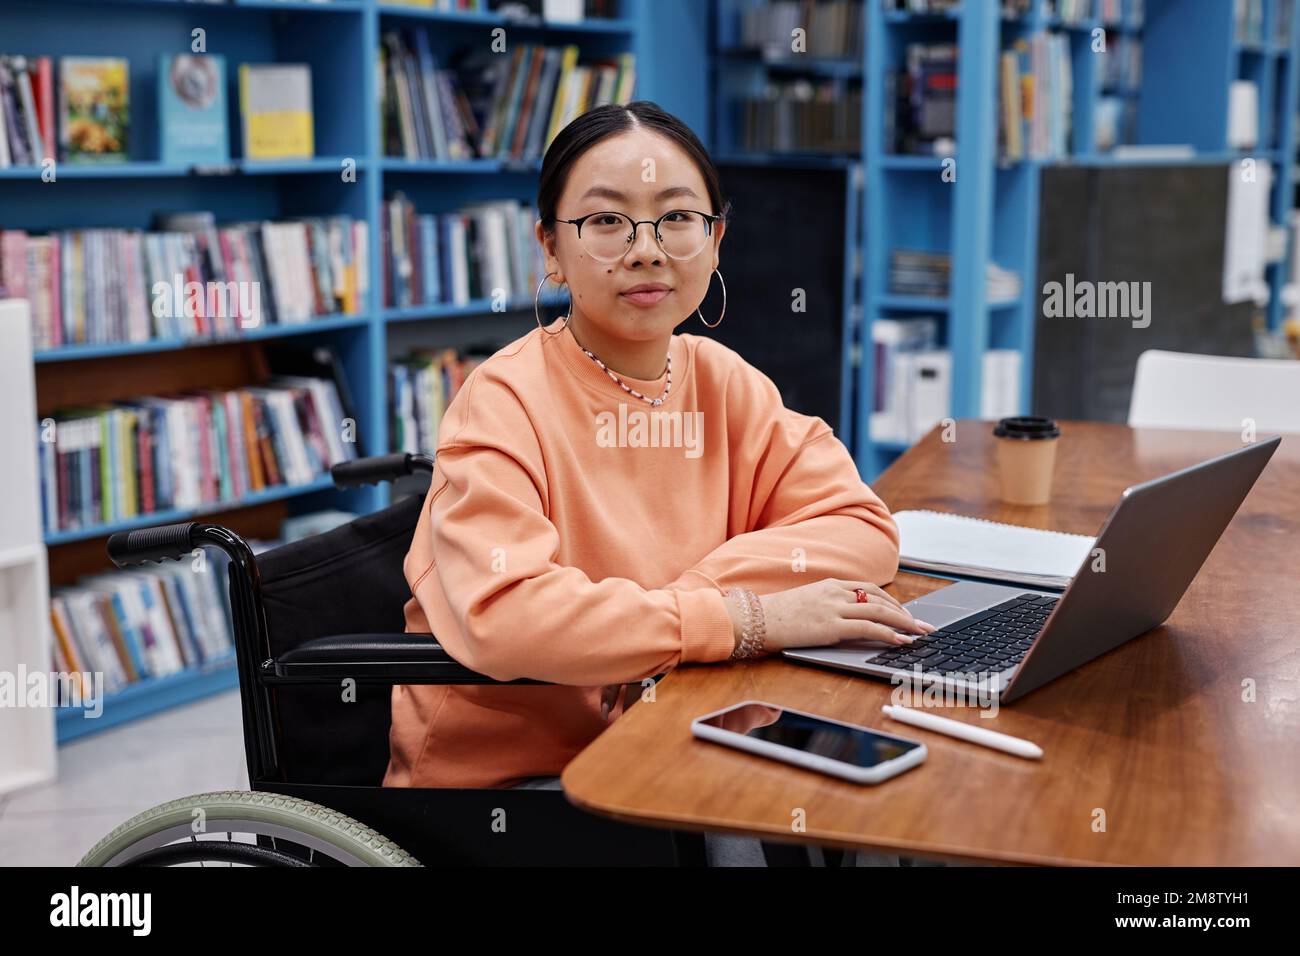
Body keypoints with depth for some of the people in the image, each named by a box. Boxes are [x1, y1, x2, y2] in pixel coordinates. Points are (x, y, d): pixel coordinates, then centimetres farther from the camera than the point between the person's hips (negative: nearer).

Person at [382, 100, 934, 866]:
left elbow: (863, 527, -2)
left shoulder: (721, 381, 4)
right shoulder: (504, 401, -15)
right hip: (498, 770, -5)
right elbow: (502, 616, -29)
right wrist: (746, 616, -28)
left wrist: (708, 582, -19)